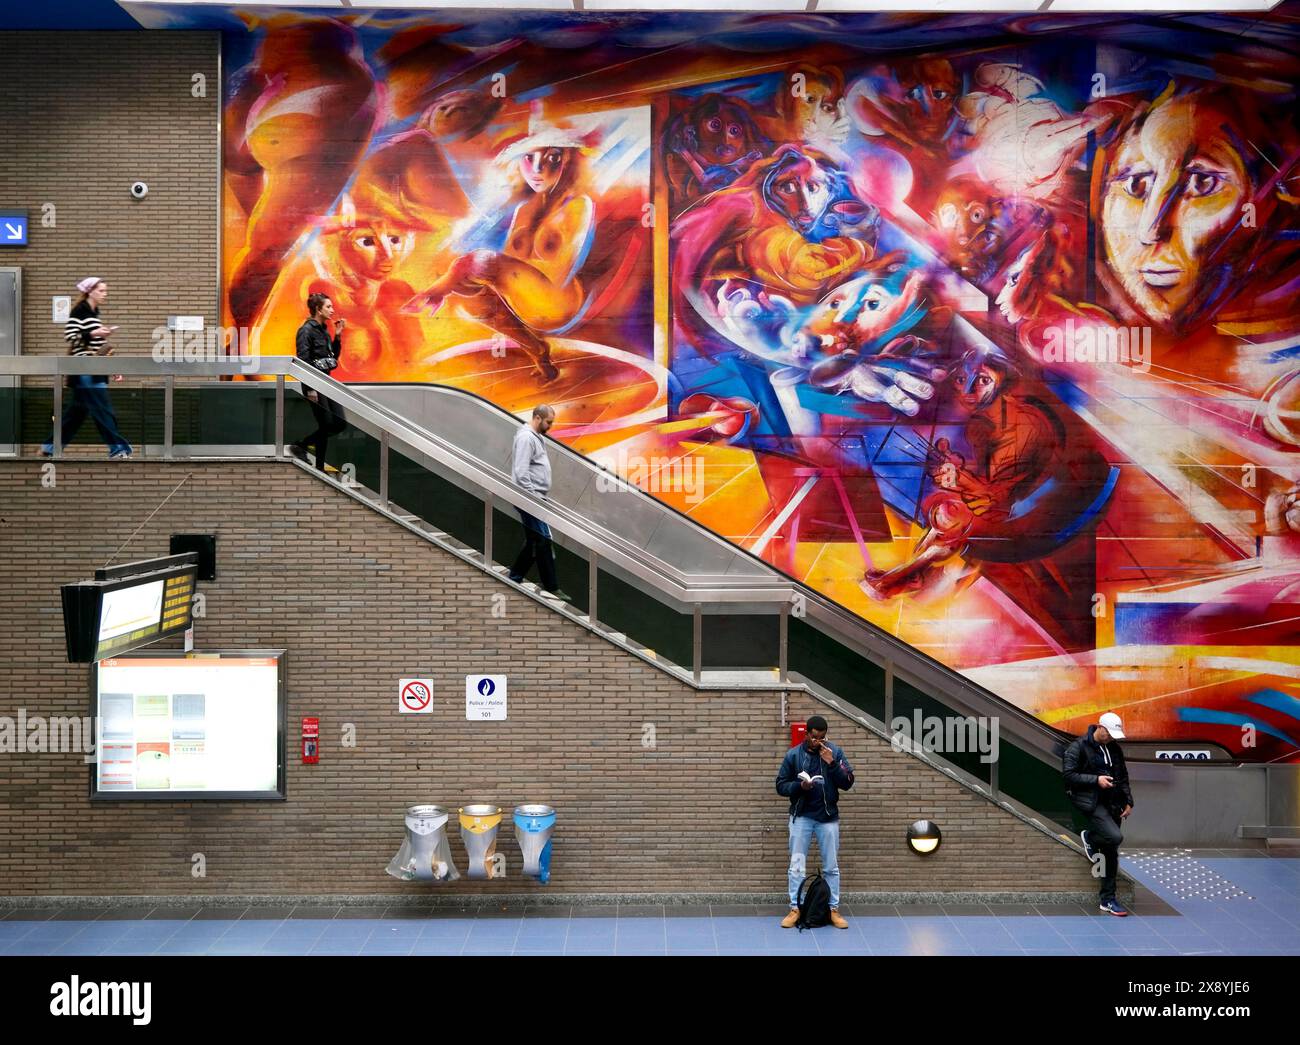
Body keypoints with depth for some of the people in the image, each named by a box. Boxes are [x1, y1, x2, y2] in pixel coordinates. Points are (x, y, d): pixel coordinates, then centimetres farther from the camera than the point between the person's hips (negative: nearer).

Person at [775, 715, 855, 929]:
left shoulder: (835, 752, -2)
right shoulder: (793, 754, -3)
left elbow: (847, 783, -6)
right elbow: (781, 785, 0)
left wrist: (831, 763, -18)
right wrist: (799, 785, -18)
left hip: (828, 817, 0)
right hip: (801, 817, 0)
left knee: (831, 866, 6)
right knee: (796, 866, 1)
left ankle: (833, 910, 15)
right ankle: (795, 909, 10)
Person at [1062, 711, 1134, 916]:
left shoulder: (1114, 748, 12)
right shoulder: (1078, 747, -8)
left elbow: (1123, 777, 20)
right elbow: (1068, 774, -13)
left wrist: (1129, 802, 9)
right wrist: (1096, 780, -19)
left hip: (1112, 803, 7)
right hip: (1091, 802, -7)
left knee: (1111, 853, 7)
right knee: (1115, 837, -26)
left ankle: (1108, 899, 17)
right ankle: (1089, 838, 7)